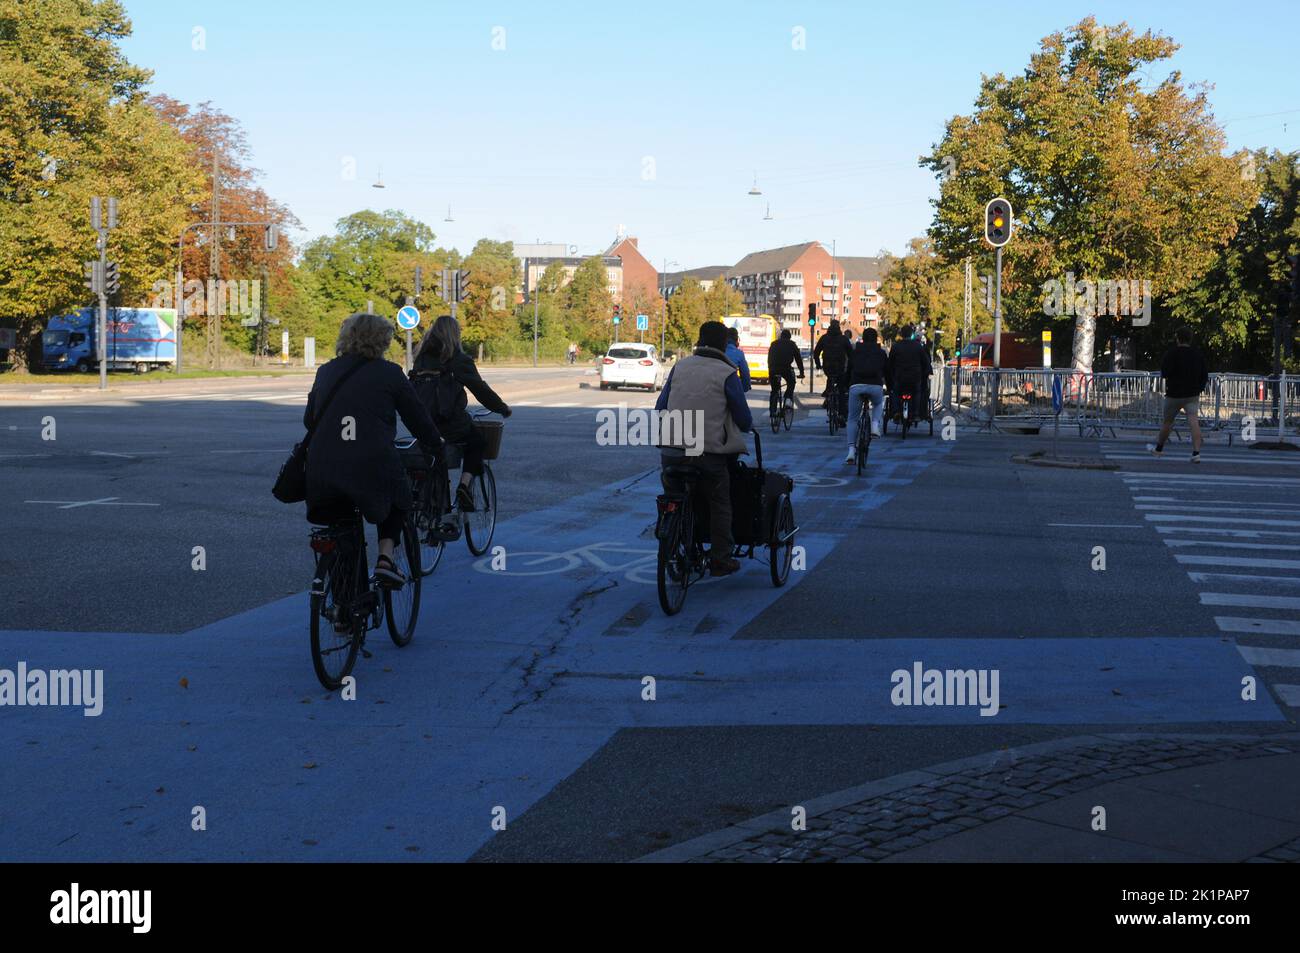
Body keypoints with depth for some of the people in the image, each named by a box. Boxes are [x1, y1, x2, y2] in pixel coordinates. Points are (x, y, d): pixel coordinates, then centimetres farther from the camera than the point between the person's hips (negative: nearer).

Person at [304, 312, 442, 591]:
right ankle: (385, 556, 7)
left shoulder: (326, 371, 14)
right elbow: (418, 418, 10)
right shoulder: (390, 373, 4)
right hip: (373, 470, -3)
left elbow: (308, 419, 23)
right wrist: (436, 445, 30)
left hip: (322, 472, 3)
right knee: (398, 498, 26)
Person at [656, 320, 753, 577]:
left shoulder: (680, 366, 8)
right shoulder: (727, 374, -4)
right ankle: (721, 560, 16)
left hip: (671, 450, 4)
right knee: (719, 504, 12)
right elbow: (743, 419, 0)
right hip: (708, 452, -4)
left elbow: (660, 407, 10)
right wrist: (748, 427, 23)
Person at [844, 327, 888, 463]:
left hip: (855, 386, 0)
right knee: (878, 404, 35)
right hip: (875, 387, 0)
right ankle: (875, 424, 9)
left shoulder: (855, 352, 21)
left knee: (852, 419, 12)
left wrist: (845, 387, 34)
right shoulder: (881, 352, 20)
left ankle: (851, 450, 2)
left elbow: (848, 370, 23)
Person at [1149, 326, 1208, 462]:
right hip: (1193, 394, 4)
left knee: (1167, 422, 13)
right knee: (1193, 421, -8)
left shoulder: (1173, 352, -14)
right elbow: (1205, 375, 10)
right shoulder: (1198, 353, 5)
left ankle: (1158, 448, 30)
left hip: (1174, 394, -4)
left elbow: (1164, 372, -18)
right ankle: (1196, 452, -21)